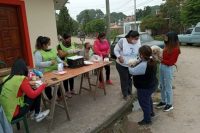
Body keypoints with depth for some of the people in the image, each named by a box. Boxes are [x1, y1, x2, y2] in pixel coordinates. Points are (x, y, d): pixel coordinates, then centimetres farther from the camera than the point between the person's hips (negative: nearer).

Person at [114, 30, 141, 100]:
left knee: (129, 79, 18)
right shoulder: (122, 41, -22)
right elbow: (116, 50, -11)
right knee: (124, 79, 4)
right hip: (121, 65, -3)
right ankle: (125, 94, 23)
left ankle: (129, 93, 38)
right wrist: (119, 57, -27)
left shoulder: (138, 42, -12)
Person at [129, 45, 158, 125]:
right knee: (148, 99, 31)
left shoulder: (143, 65, -35)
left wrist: (129, 67, -5)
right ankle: (151, 112, 53)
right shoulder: (151, 61, -5)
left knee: (144, 103, 10)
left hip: (144, 88, -10)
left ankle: (147, 120, 29)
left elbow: (132, 71, -24)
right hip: (152, 85, 10)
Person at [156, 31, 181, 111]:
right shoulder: (167, 46, 4)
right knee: (162, 86, 17)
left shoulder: (175, 49, -17)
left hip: (168, 68, -8)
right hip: (162, 67, 8)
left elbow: (170, 62, -17)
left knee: (168, 87, 6)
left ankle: (169, 104, 25)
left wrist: (160, 60, -23)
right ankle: (163, 102, 34)